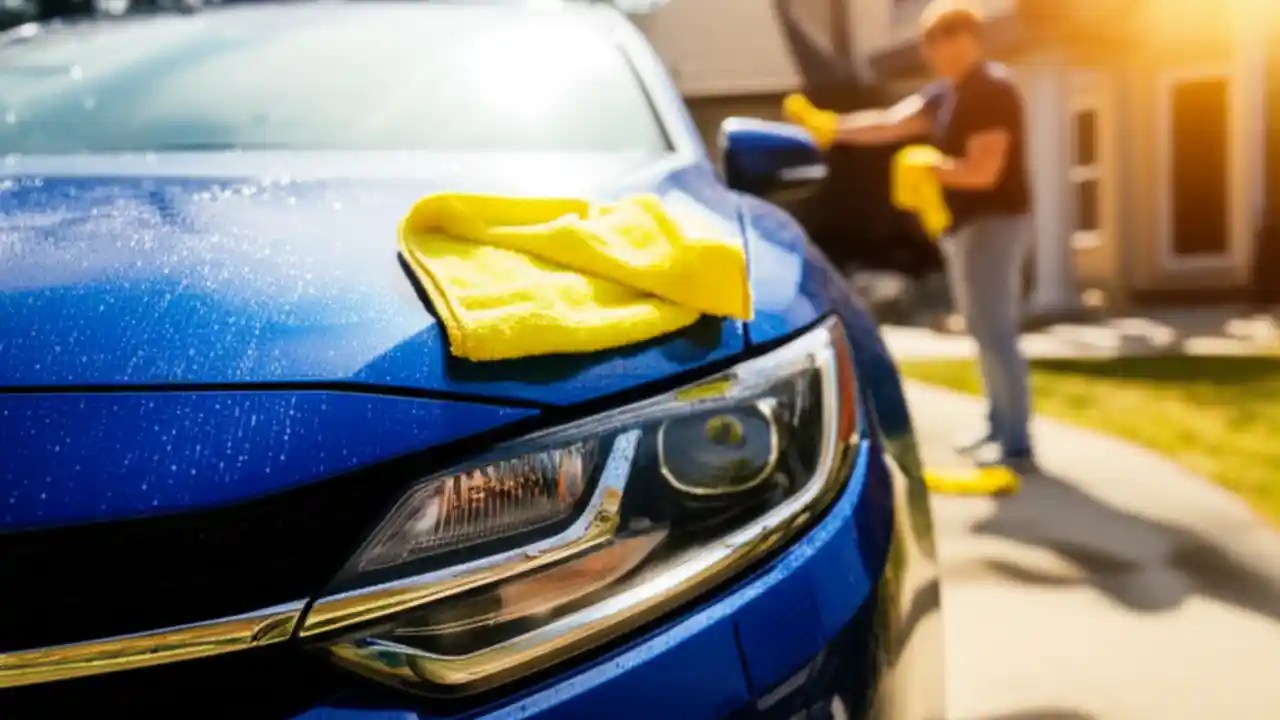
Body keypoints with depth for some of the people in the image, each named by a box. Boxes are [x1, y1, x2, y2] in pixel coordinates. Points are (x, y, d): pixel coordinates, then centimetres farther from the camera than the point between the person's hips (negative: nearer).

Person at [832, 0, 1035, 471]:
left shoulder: (992, 90, -16)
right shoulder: (945, 94, 12)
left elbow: (983, 171, -23)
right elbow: (890, 124, 7)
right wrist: (833, 128, -4)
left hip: (993, 222, -10)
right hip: (965, 224, 10)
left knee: (995, 333, -9)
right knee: (986, 332, 15)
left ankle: (1017, 448, -4)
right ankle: (1000, 431, 25)